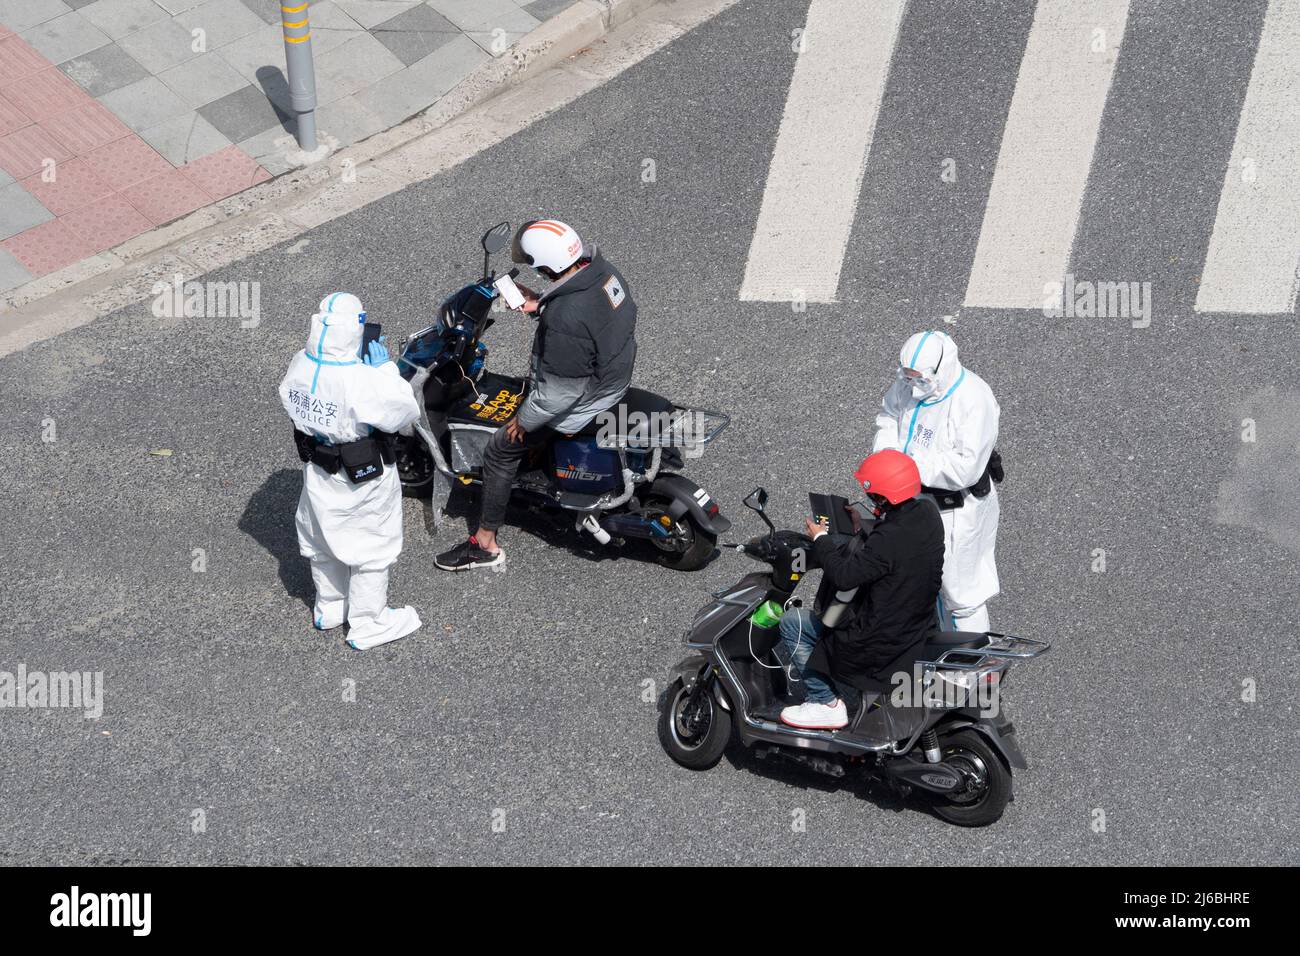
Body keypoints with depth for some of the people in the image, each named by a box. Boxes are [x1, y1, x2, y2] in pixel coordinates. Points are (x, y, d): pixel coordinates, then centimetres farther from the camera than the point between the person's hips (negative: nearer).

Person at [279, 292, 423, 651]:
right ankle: (367, 626, 29)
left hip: (317, 469, 7)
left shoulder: (300, 365, -15)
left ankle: (329, 607, 48)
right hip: (362, 477, -6)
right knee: (371, 549, 15)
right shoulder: (362, 381, -35)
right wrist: (384, 367, -16)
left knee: (324, 541, 27)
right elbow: (404, 412, -24)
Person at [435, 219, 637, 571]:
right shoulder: (601, 268, -12)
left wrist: (524, 420, -13)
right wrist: (540, 306, 3)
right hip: (613, 373, 9)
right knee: (529, 381, 35)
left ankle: (485, 544, 17)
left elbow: (560, 393, -29)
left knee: (500, 449, 6)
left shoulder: (565, 320, -38)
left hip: (583, 402, -9)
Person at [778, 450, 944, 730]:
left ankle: (826, 703, 7)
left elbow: (845, 576, -27)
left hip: (883, 642, -9)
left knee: (791, 623, 0)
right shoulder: (927, 513, -6)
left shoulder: (889, 539, -32)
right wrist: (863, 530, 10)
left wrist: (821, 539, -13)